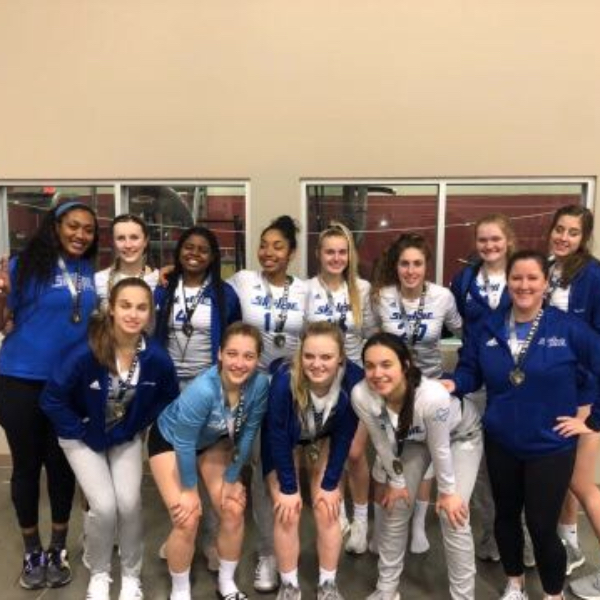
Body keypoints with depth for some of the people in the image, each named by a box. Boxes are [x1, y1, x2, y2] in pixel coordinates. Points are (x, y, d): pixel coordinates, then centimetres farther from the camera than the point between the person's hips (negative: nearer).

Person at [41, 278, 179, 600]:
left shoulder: (157, 357, -23)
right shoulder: (86, 353, -31)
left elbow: (168, 397, -2)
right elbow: (51, 399, -19)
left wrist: (137, 426, -6)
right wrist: (83, 432, -15)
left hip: (126, 436, 2)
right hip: (84, 437, -2)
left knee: (129, 504, -11)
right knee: (104, 506, -13)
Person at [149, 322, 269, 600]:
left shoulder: (260, 384, -29)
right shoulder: (202, 390, -41)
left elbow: (247, 434, -13)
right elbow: (184, 444, -27)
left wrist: (232, 478, -5)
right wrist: (189, 489, -14)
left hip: (213, 441, 4)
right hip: (170, 440, -4)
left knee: (233, 510, -1)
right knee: (188, 520, -11)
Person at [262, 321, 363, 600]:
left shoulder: (353, 378, -34)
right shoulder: (284, 379, -39)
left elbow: (344, 435, -17)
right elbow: (278, 436, -24)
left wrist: (330, 484, -11)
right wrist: (287, 488, -16)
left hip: (325, 439, 2)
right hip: (285, 443, -1)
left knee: (327, 511, 0)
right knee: (287, 514, -4)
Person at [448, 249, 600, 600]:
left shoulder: (568, 328, -13)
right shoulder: (488, 328, -1)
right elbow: (470, 372, 4)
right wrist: (453, 384, -17)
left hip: (550, 446, -3)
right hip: (500, 443, 4)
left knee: (542, 525, 4)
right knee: (506, 515, 19)